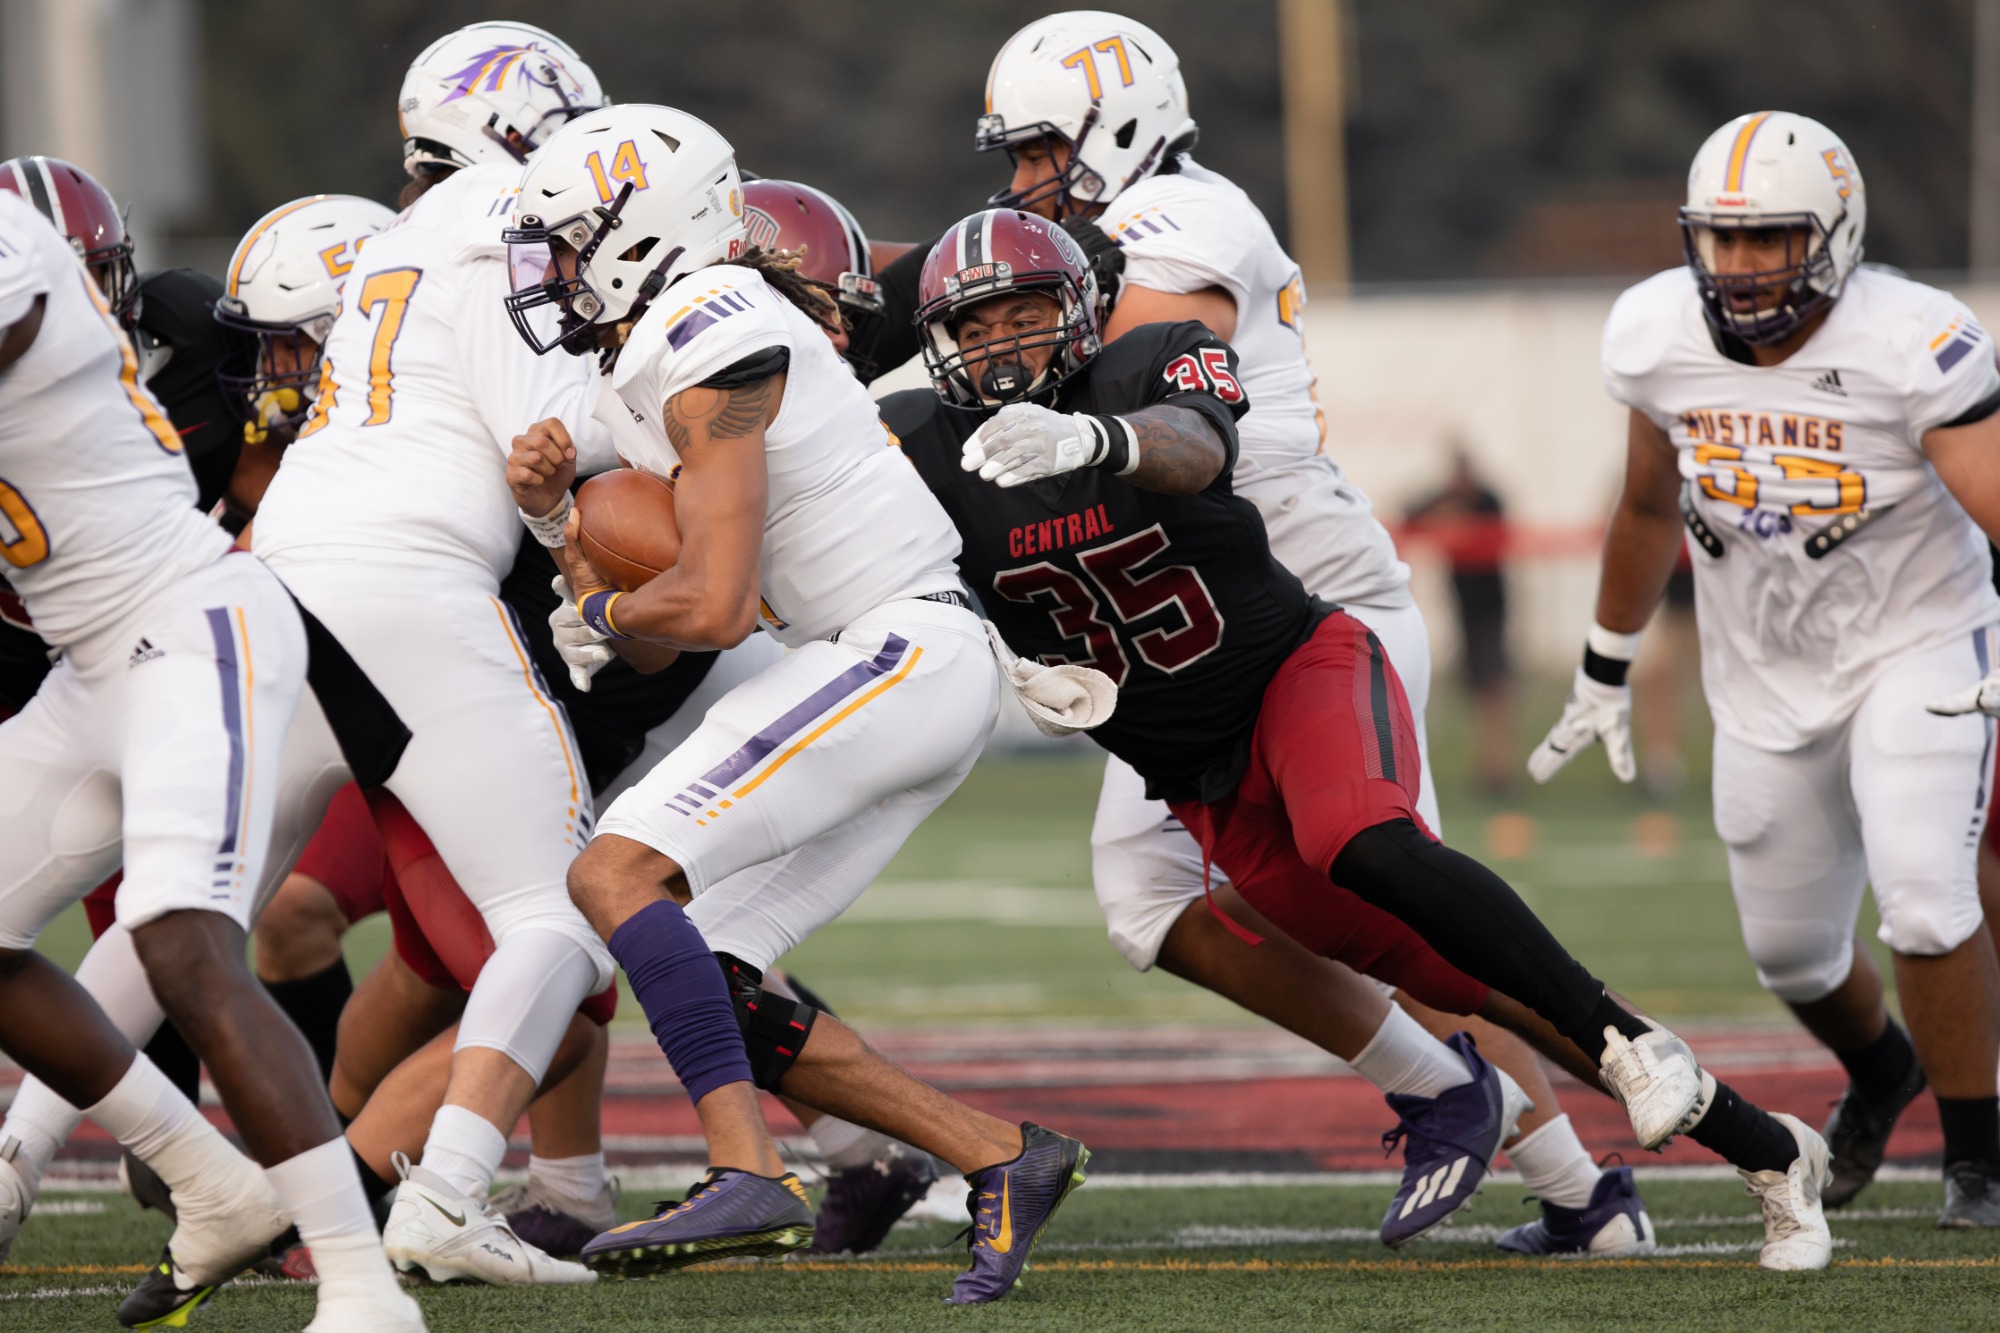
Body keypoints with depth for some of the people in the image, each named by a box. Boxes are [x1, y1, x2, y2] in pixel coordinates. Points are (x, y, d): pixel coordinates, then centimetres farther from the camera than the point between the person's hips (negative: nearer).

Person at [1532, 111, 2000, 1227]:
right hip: (1768, 677, 5)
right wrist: (1605, 672, 18)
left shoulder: (1910, 348, -25)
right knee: (1793, 953, 13)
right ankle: (1879, 1073, 49)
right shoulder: (1659, 337, -10)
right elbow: (1651, 509, 9)